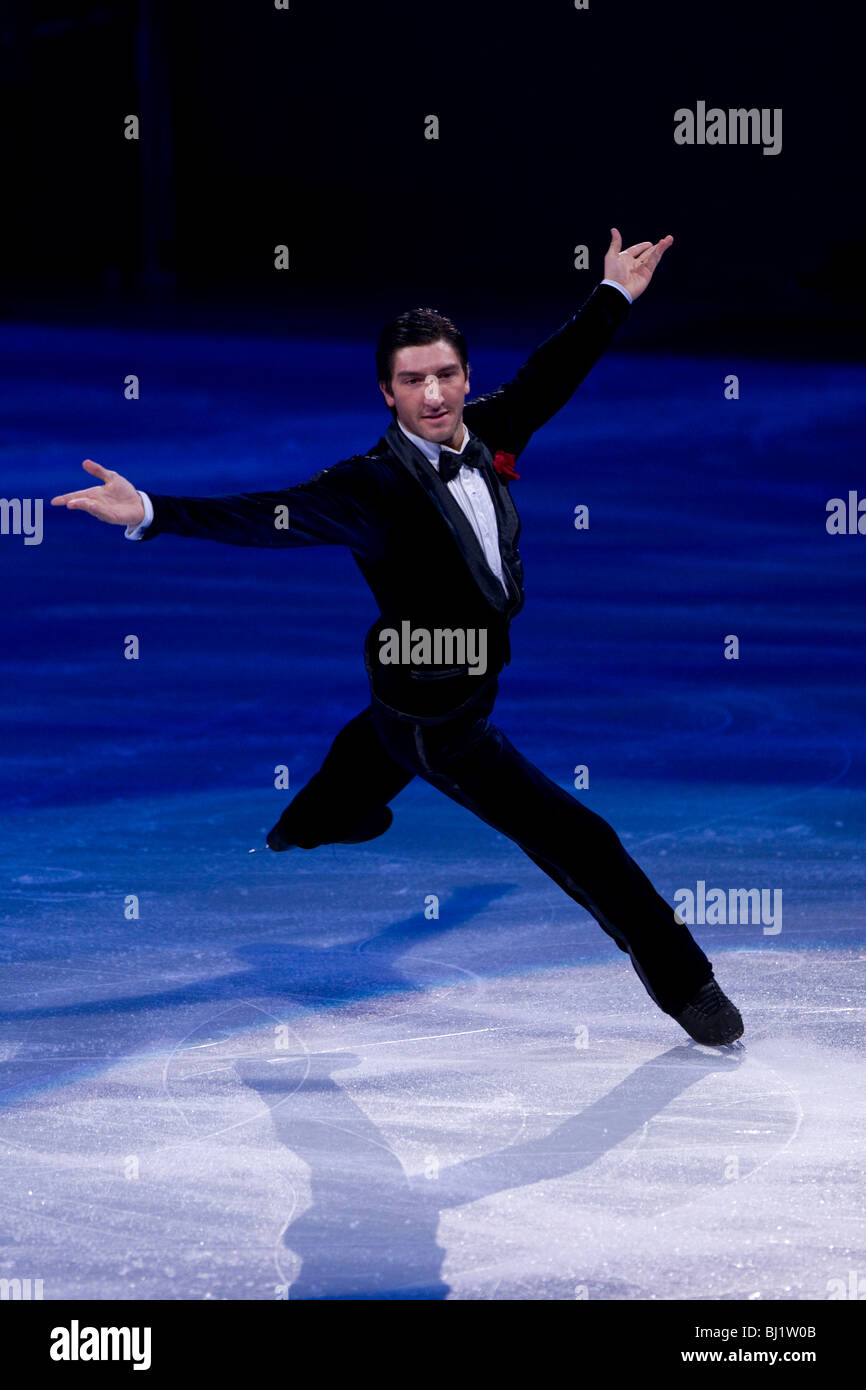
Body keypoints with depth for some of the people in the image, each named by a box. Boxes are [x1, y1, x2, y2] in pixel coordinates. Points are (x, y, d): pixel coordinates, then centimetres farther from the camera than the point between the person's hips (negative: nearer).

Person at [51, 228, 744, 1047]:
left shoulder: (487, 432, -10)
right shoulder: (372, 486, -28)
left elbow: (547, 376, 7)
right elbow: (264, 517, -33)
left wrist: (614, 297, 15)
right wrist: (152, 513, -45)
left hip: (475, 677, 7)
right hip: (433, 713, -7)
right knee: (575, 839, -6)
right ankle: (678, 977, 12)